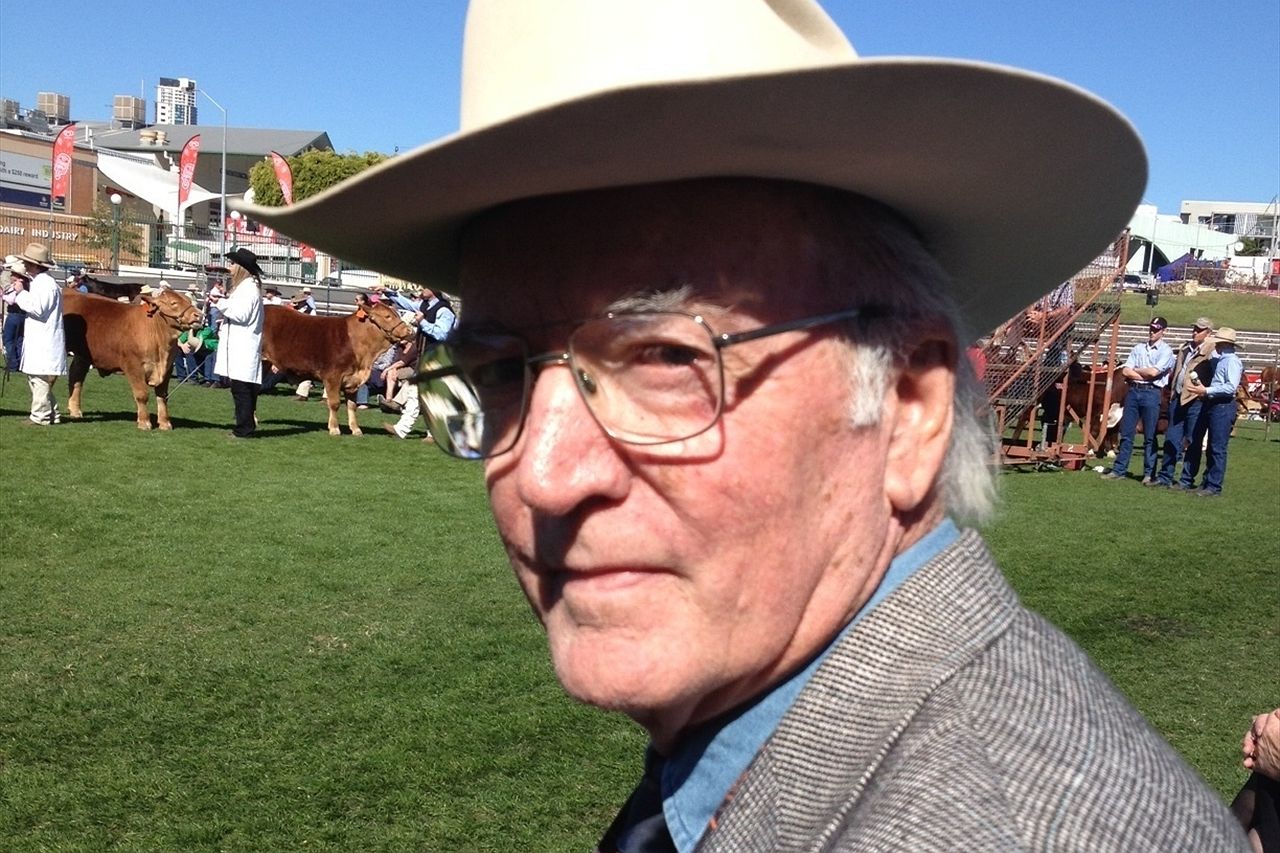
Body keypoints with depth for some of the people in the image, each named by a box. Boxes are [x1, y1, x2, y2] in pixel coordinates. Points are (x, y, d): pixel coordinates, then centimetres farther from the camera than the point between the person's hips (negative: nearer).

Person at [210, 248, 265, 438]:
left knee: (241, 388, -8)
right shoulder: (243, 286, 20)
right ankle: (245, 426, 15)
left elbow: (241, 315, -19)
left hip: (244, 348, -10)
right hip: (237, 346, 10)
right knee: (240, 389, 11)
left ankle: (244, 429, -5)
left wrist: (221, 303, -12)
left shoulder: (249, 288, -11)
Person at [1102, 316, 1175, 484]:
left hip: (1151, 393, -5)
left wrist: (1136, 370, 1)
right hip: (1133, 390, 5)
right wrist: (1145, 375, -7)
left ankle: (1149, 473, 6)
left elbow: (1153, 372, -14)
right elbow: (1125, 372, 5)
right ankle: (1119, 470, 9)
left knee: (1150, 437, 0)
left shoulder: (1166, 351, 0)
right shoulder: (1138, 348, 14)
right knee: (1126, 433, 6)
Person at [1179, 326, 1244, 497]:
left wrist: (1206, 391, -18)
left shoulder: (1232, 361, -11)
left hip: (1223, 406, -10)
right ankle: (1186, 481, 18)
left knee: (1217, 448, -4)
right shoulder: (1218, 359, 16)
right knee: (1194, 443, 11)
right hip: (1209, 404, 10)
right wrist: (1201, 387, 7)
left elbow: (1231, 387, -21)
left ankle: (1213, 487, 2)